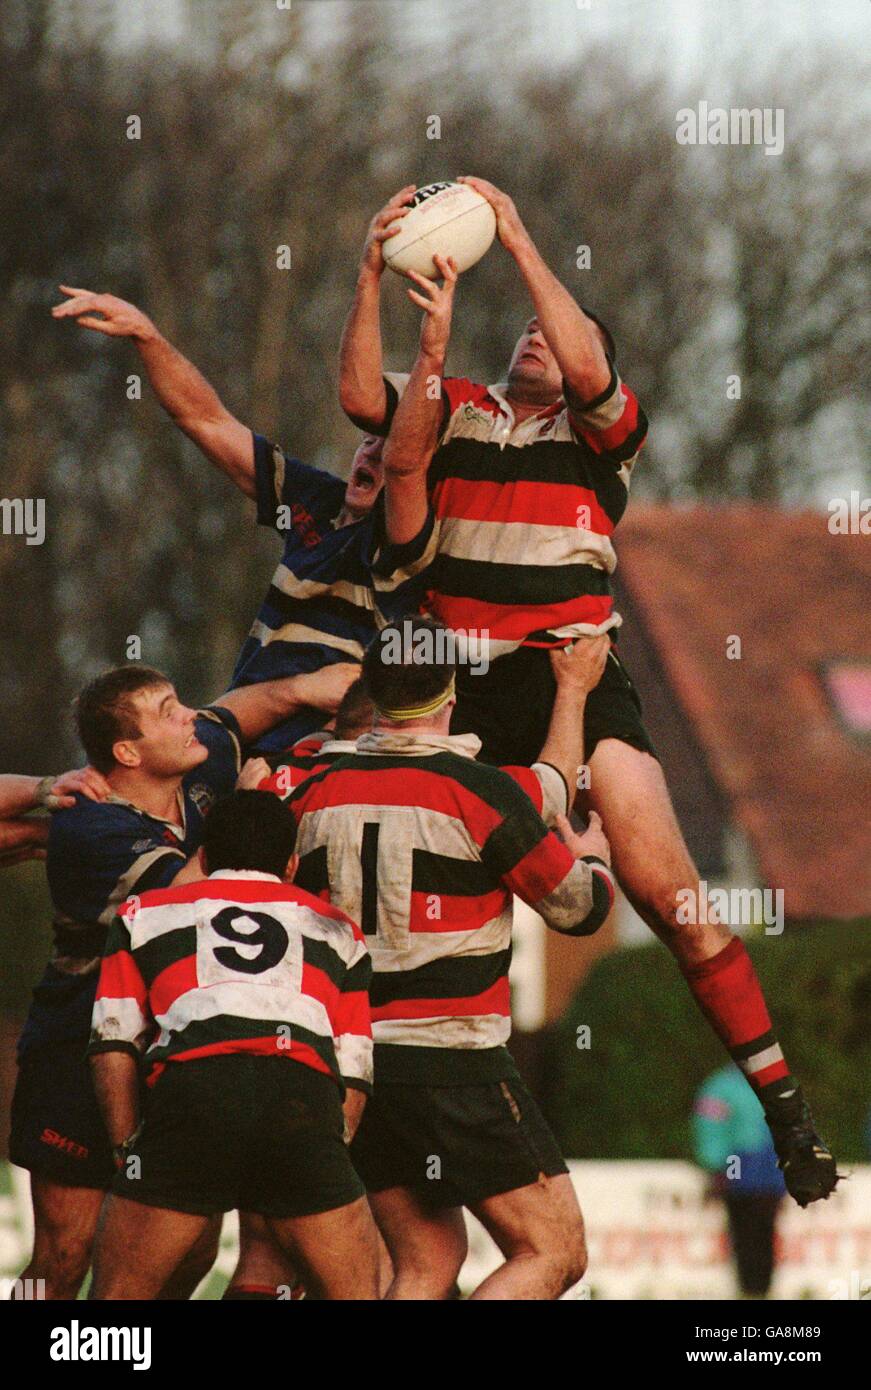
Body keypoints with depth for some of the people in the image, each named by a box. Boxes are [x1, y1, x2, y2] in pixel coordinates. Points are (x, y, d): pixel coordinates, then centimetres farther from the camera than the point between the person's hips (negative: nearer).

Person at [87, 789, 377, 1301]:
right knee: (355, 1295, 12)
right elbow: (353, 1075, 22)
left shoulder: (144, 914, 29)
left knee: (117, 1296, 11)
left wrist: (127, 1149, 20)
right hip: (306, 1098, 1)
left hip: (188, 1089, 0)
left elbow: (113, 1046, 17)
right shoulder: (338, 930, 31)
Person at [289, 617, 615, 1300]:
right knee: (553, 1251, -1)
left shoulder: (316, 795, 4)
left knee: (427, 1263, 15)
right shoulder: (481, 792, -10)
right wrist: (591, 861, 23)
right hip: (454, 1058, -6)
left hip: (350, 1058, 6)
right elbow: (578, 909, 2)